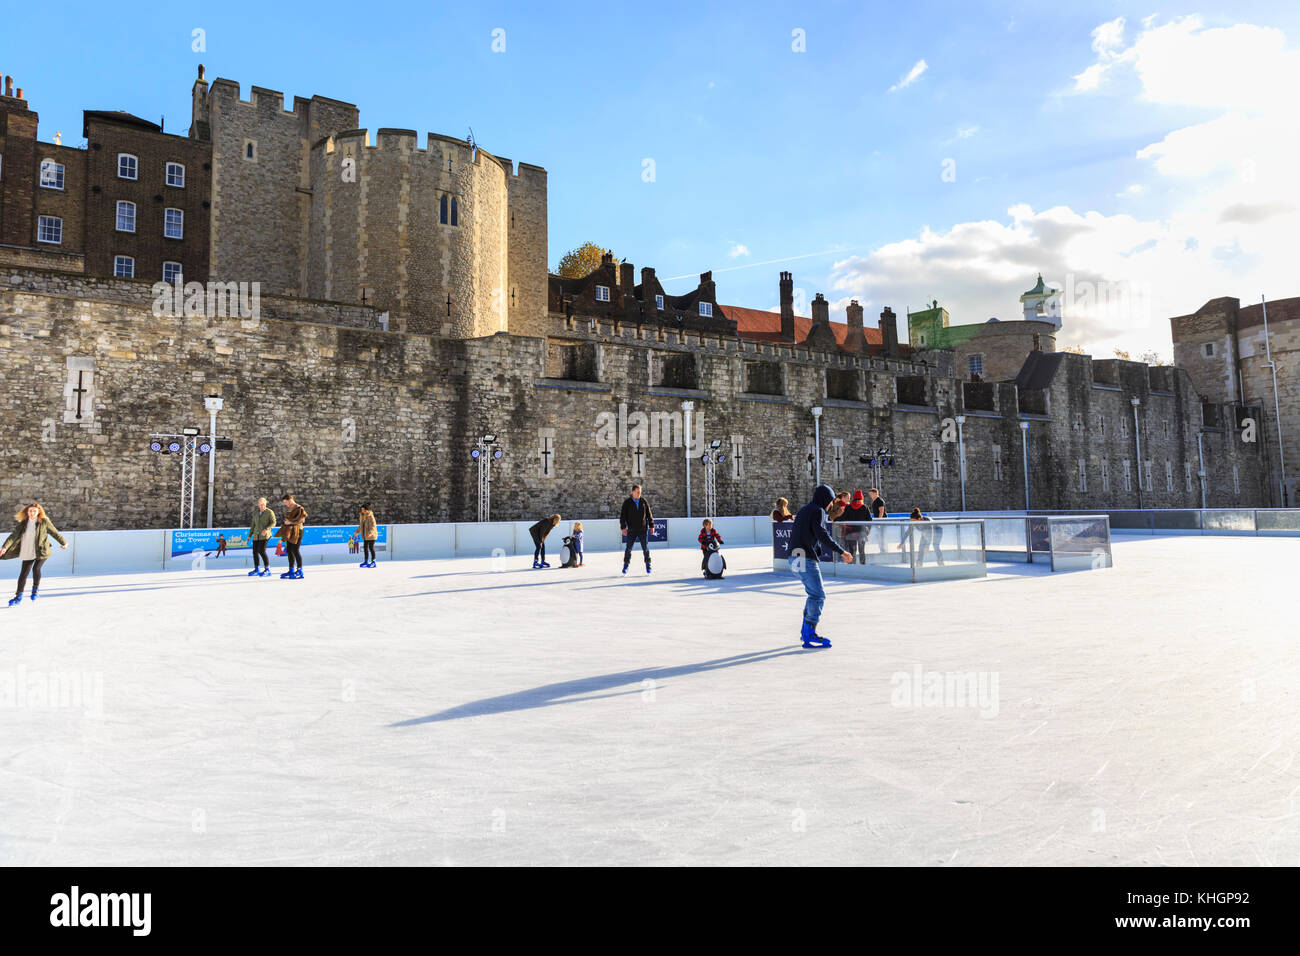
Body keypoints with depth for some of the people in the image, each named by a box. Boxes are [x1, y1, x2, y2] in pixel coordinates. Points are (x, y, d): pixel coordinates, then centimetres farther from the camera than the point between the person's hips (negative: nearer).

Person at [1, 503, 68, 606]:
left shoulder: (44, 522, -4)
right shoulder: (23, 524, 3)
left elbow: (54, 532, 6)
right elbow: (14, 535, -4)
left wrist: (63, 543, 16)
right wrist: (5, 547, -16)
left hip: (42, 552, -3)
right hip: (27, 553, 3)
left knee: (36, 568, -21)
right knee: (23, 573, 5)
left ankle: (35, 589, 4)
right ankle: (18, 597, 16)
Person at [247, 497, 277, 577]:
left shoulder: (269, 512, 0)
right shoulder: (256, 513, 17)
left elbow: (273, 522, -8)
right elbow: (253, 525, 21)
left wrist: (266, 529, -23)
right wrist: (249, 535, 16)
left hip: (264, 535, -6)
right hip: (256, 536, 6)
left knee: (262, 551, -16)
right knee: (255, 552, 4)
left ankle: (267, 570, -10)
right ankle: (257, 570, 15)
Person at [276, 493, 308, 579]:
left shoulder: (299, 508, -11)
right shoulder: (289, 509, 15)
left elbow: (301, 519, -17)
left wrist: (290, 522, -16)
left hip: (296, 531, -9)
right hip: (289, 532, 9)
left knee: (295, 550, -10)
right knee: (289, 550, 10)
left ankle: (300, 571, -6)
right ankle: (291, 570, 17)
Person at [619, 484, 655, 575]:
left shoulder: (644, 502, 5)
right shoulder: (627, 502, 0)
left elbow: (649, 514, 10)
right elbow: (622, 515, -1)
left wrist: (651, 526, 7)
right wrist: (623, 527, -9)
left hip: (643, 530, 1)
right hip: (631, 530, -1)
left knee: (645, 548, 1)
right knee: (628, 548, 0)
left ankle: (648, 565, 11)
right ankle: (625, 565, 11)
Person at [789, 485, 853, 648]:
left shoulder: (804, 510, 20)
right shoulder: (817, 511, -8)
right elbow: (822, 535, -21)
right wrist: (841, 552, -22)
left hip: (795, 557, 10)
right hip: (806, 559, -10)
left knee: (814, 593, 19)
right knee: (818, 595, -8)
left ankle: (806, 631, 24)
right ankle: (810, 636, -10)